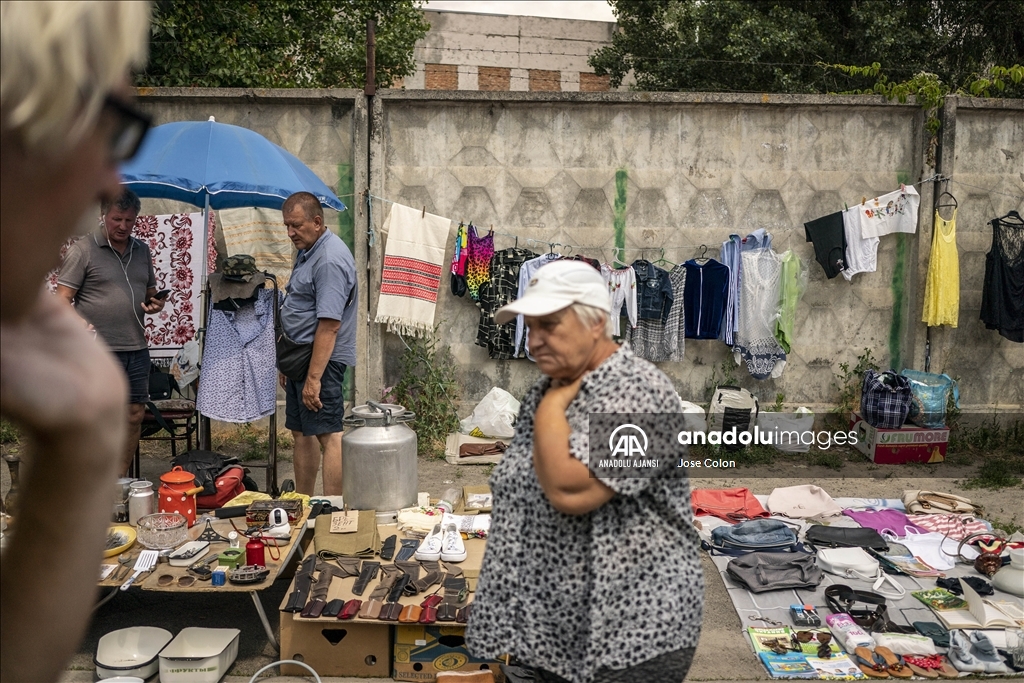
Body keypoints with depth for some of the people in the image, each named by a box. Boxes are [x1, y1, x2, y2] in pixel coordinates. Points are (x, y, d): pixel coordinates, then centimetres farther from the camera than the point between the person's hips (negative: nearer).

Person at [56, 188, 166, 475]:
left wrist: (155, 304, 1)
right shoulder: (83, 250, -3)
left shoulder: (142, 250, 14)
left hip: (137, 350, 6)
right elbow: (62, 299, -7)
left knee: (134, 416, 8)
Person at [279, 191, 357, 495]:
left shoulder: (330, 260, -19)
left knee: (328, 435, -8)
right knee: (301, 433, 16)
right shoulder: (306, 251, 14)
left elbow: (329, 325, -24)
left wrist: (314, 377, -26)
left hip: (321, 360, -11)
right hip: (300, 357, 11)